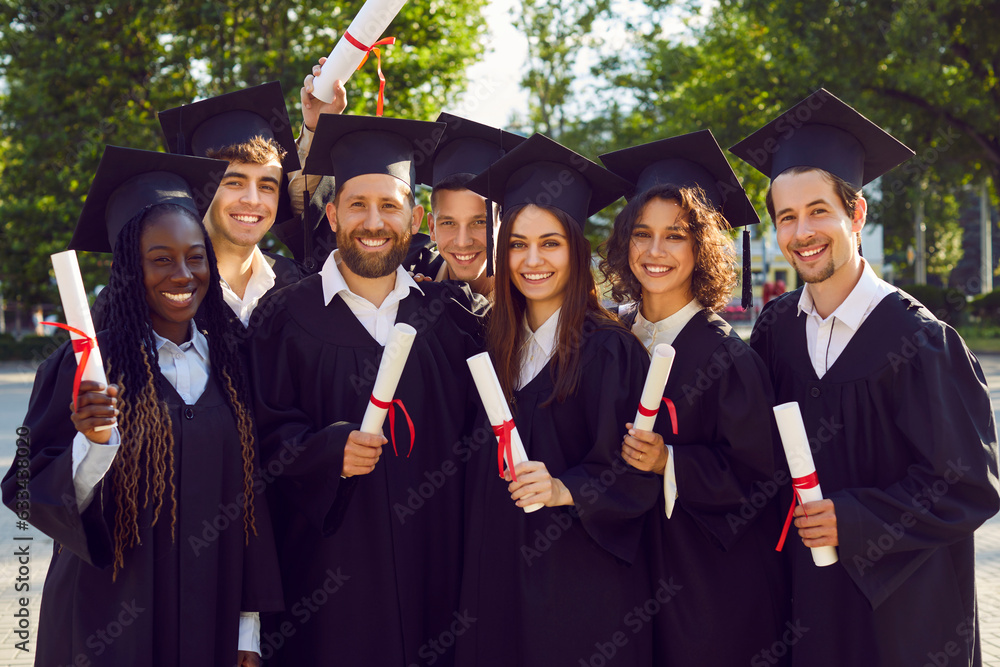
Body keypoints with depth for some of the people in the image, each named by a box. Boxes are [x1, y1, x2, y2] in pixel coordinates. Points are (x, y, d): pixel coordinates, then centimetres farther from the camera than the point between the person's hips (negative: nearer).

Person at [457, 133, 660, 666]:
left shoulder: (609, 350, -9)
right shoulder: (495, 344, 7)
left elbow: (634, 472, -12)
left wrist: (565, 489, -26)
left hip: (582, 583, -5)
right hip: (498, 578, 5)